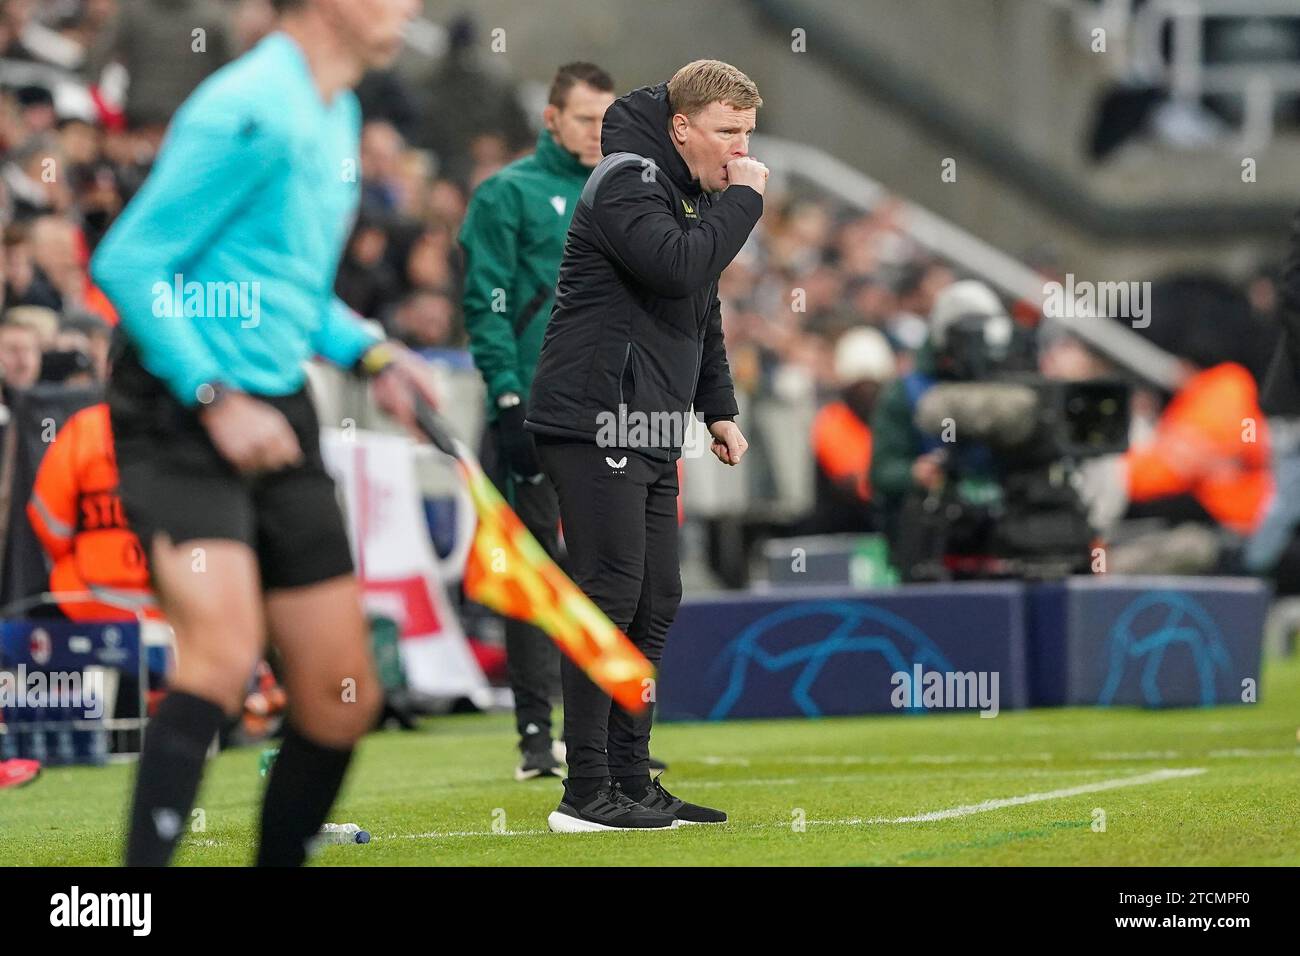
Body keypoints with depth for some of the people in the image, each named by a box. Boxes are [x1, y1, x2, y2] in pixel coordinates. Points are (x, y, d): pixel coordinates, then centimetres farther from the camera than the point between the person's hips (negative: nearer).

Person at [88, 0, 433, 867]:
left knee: (344, 697, 6)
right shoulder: (251, 113, -16)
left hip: (278, 420, 9)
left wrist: (371, 353, 10)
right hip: (181, 417, -9)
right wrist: (216, 401, -21)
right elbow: (128, 264, -18)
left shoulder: (337, 115, 14)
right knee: (225, 652, -27)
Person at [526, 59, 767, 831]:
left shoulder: (692, 194, 19)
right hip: (595, 425, -10)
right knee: (611, 596, -10)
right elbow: (678, 267, -29)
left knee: (656, 602, 9)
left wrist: (718, 409, 22)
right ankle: (587, 794, -9)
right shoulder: (628, 181, -12)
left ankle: (632, 781, 15)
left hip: (650, 435, 10)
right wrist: (744, 200, -17)